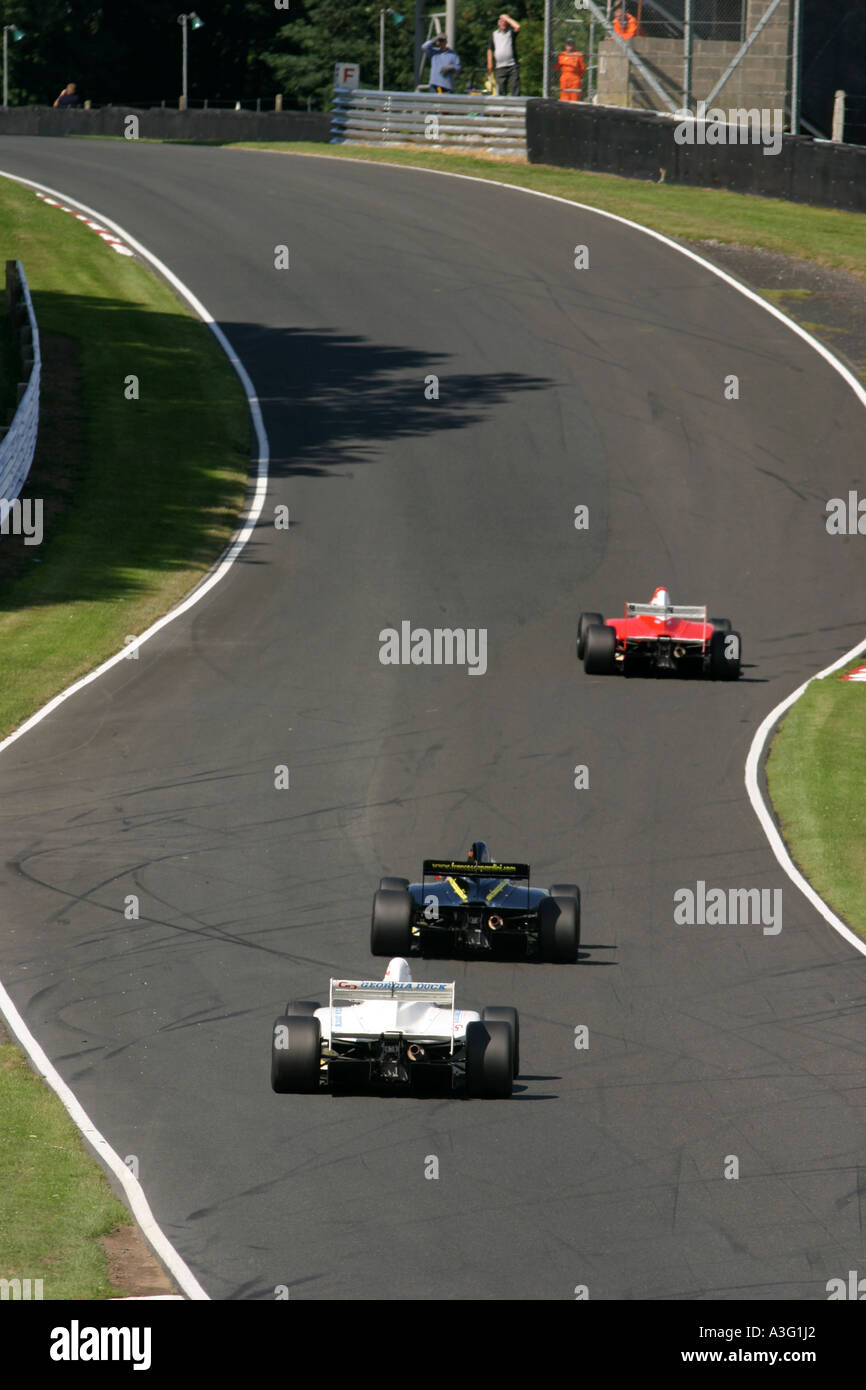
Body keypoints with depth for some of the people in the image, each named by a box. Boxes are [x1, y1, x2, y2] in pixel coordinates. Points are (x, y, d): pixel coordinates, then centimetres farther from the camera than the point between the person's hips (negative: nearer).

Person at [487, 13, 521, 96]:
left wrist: (507, 18, -3)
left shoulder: (511, 32, 7)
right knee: (501, 90, 2)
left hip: (512, 65, -2)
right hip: (500, 67, 2)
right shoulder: (494, 34, 15)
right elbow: (490, 50, 16)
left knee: (515, 88, -10)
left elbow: (517, 27, -15)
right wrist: (490, 63, 6)